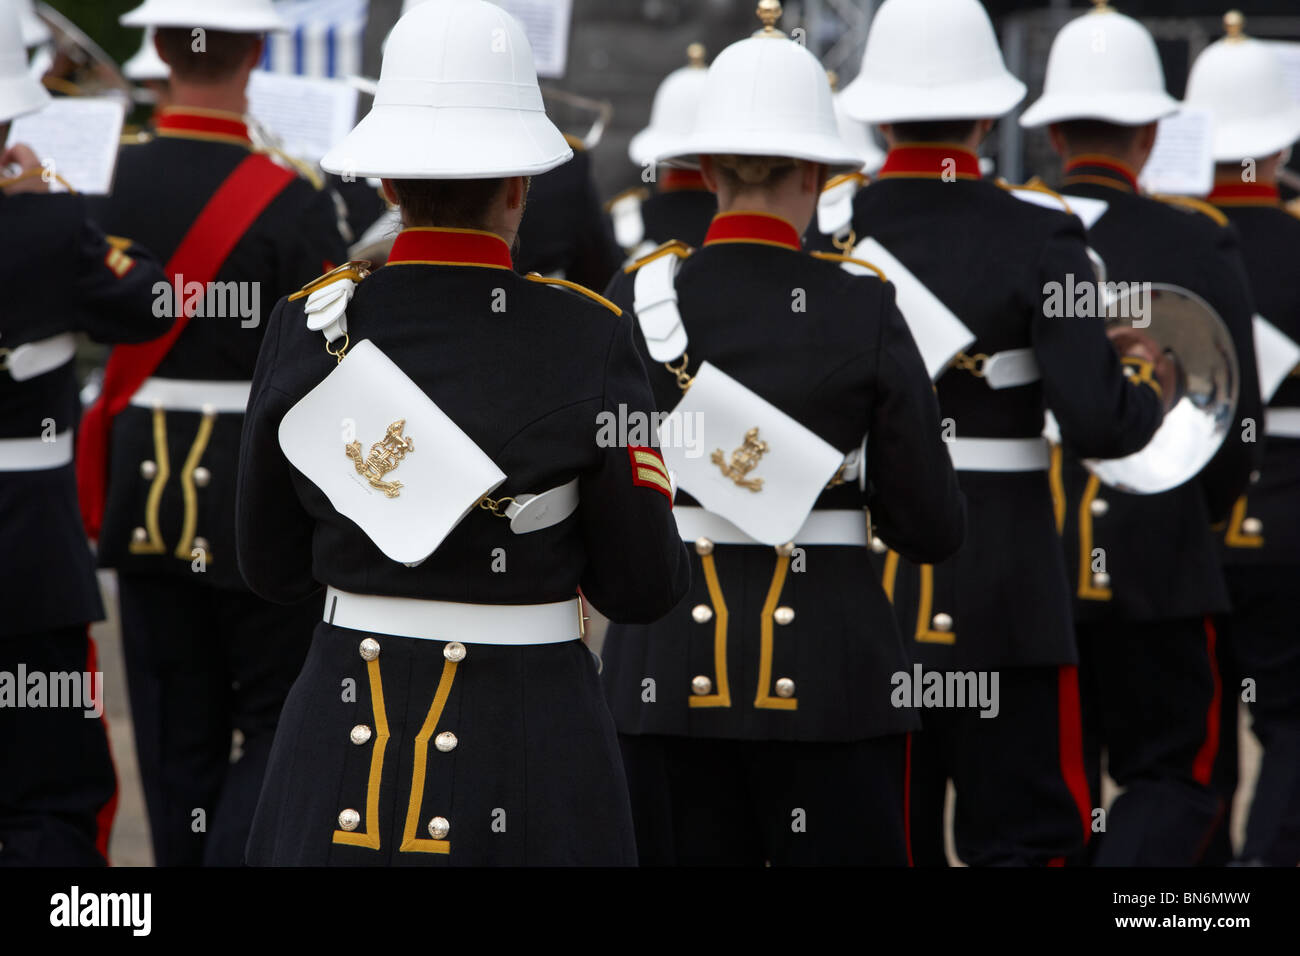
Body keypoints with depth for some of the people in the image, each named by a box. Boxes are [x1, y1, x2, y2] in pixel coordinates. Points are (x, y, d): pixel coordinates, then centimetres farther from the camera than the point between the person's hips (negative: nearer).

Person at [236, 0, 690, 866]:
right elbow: (644, 588, -5)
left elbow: (271, 568, 8)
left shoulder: (306, 328, -2)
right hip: (531, 755, -3)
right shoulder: (588, 337, -10)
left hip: (341, 749, 3)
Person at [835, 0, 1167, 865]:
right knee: (1026, 834, 4)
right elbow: (1097, 423, -16)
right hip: (998, 595, -3)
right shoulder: (1038, 240, -9)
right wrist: (1147, 382, 5)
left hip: (850, 590, 3)